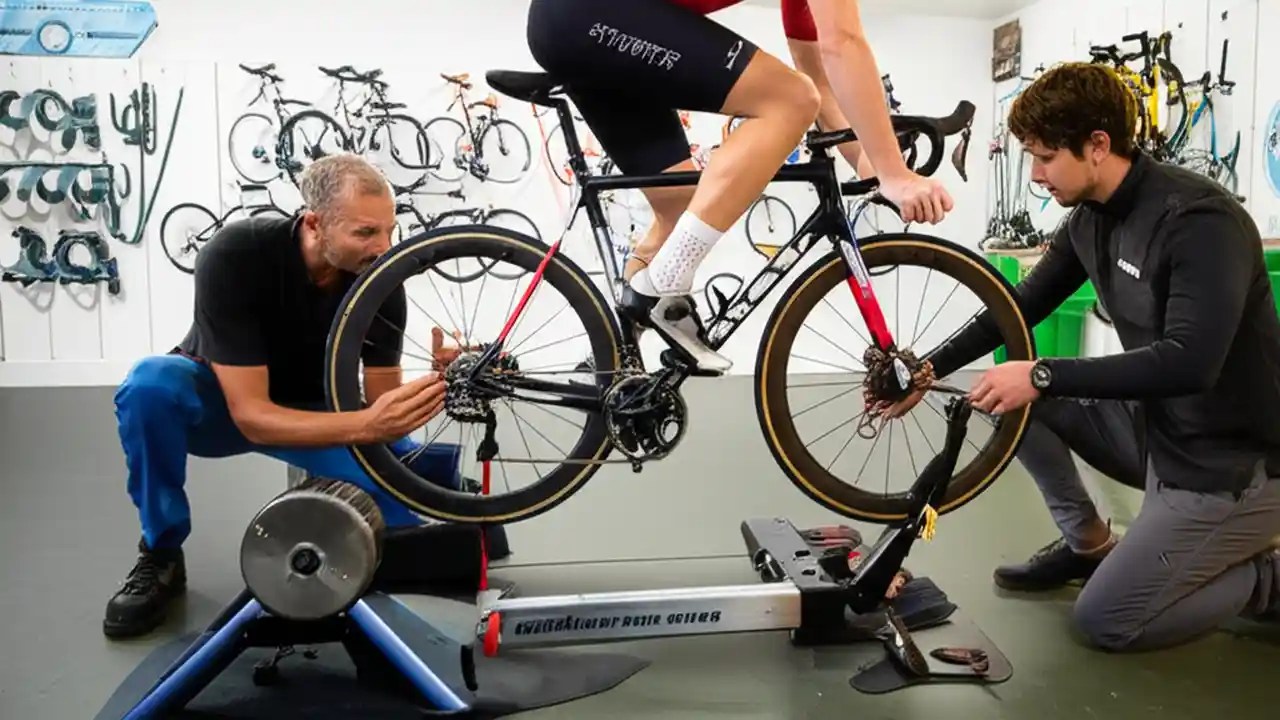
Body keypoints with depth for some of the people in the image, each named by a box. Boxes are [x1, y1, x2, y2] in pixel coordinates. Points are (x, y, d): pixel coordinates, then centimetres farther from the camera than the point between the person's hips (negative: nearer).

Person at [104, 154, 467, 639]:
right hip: (224, 402, 0)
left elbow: (381, 409, -19)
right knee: (152, 383, -36)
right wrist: (365, 425, -50)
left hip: (314, 408, 1)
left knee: (399, 466, -30)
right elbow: (252, 417, -35)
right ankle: (161, 554, -14)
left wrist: (433, 387, -40)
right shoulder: (234, 256, -33)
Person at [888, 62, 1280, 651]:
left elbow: (1189, 361, -35)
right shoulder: (1089, 217, -1)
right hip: (1156, 426, 8)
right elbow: (1023, 305, 8)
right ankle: (1088, 543, 13)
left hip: (1232, 462, -8)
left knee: (1105, 621, -9)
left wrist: (1044, 376, -32)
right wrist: (929, 370, 2)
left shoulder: (1201, 221, -25)